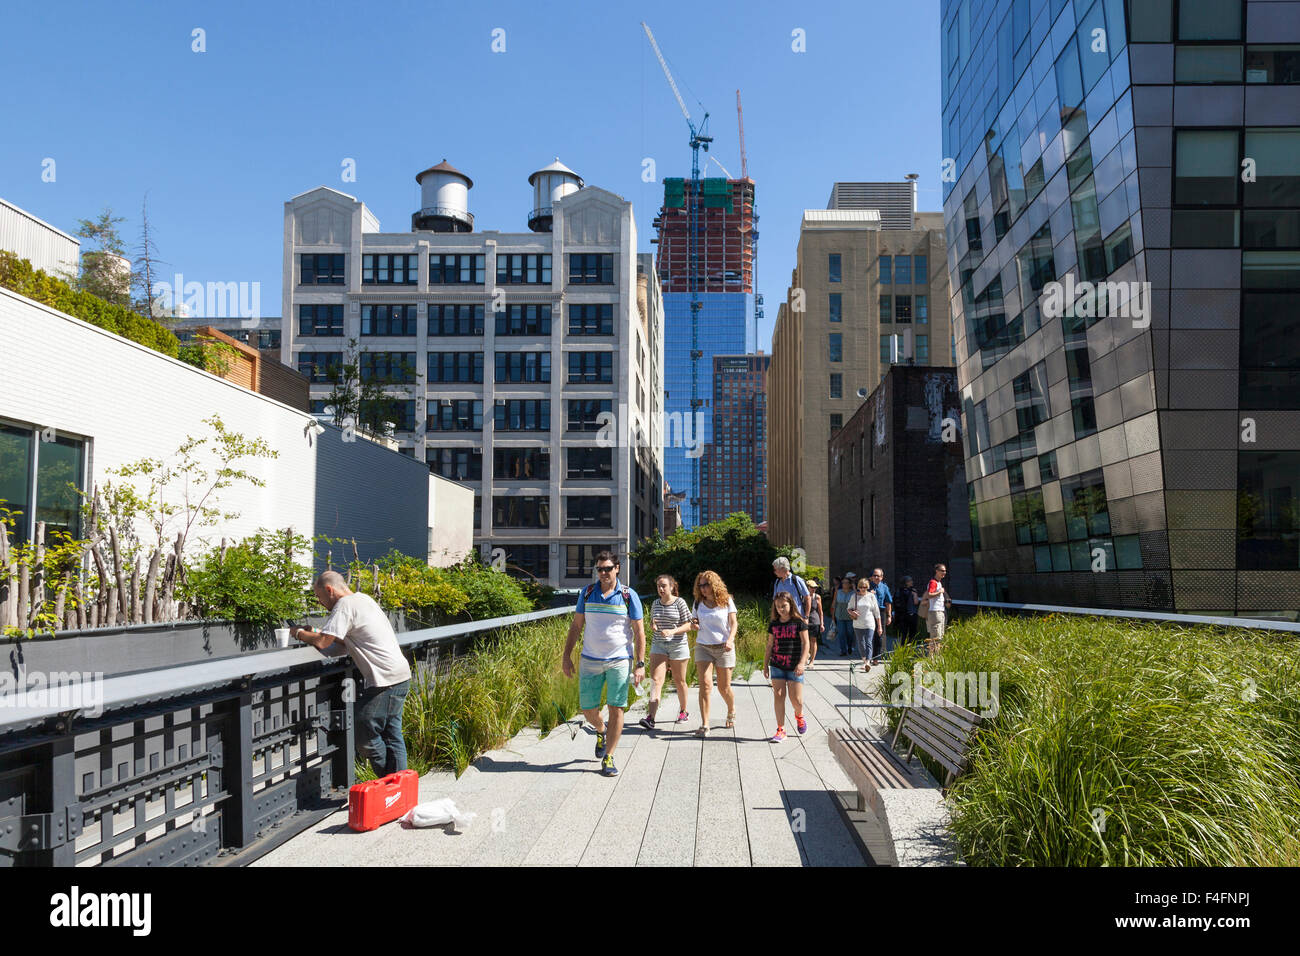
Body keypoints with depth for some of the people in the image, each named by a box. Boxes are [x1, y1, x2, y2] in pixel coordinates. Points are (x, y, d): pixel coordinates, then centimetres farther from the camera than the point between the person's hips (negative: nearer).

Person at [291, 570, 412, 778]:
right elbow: (344, 645, 22)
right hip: (401, 675, 10)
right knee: (392, 735, 12)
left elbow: (322, 642, -17)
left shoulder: (345, 605, -11)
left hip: (385, 680, -10)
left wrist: (299, 633, 2)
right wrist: (311, 633, 15)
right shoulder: (363, 599, 19)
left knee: (365, 736, -1)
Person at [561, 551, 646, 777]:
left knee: (616, 709, -3)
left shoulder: (628, 595, -2)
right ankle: (601, 731, 40)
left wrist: (640, 664, -8)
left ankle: (608, 759, 9)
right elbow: (576, 626, 10)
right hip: (590, 661, 2)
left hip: (619, 661, -2)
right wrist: (567, 655, 4)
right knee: (588, 710, 6)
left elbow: (639, 631, -1)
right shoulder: (587, 593, 5)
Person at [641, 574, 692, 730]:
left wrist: (672, 631, -22)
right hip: (658, 645, 3)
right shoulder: (655, 604, 8)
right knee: (656, 680, -11)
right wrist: (654, 626, -4)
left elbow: (689, 626, -7)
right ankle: (651, 717, -20)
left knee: (679, 681, 9)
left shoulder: (680, 603, -6)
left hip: (678, 645, -3)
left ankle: (683, 711, 29)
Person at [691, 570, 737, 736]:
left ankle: (731, 711, 38)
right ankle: (704, 725, -13)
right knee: (705, 684, -14)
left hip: (723, 647, -1)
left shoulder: (726, 601, -2)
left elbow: (733, 623, -2)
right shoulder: (698, 603, 5)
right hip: (703, 647, 1)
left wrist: (730, 640, -19)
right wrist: (695, 624, -9)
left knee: (724, 687, 6)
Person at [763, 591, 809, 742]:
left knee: (796, 699, -2)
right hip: (777, 666, 3)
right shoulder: (773, 625, 6)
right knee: (778, 696, -1)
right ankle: (781, 730, 5)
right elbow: (770, 646, 12)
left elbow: (805, 644, -6)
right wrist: (765, 665, 11)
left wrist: (801, 663, -15)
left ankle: (799, 716, 32)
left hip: (794, 667, -3)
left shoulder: (799, 622, -4)